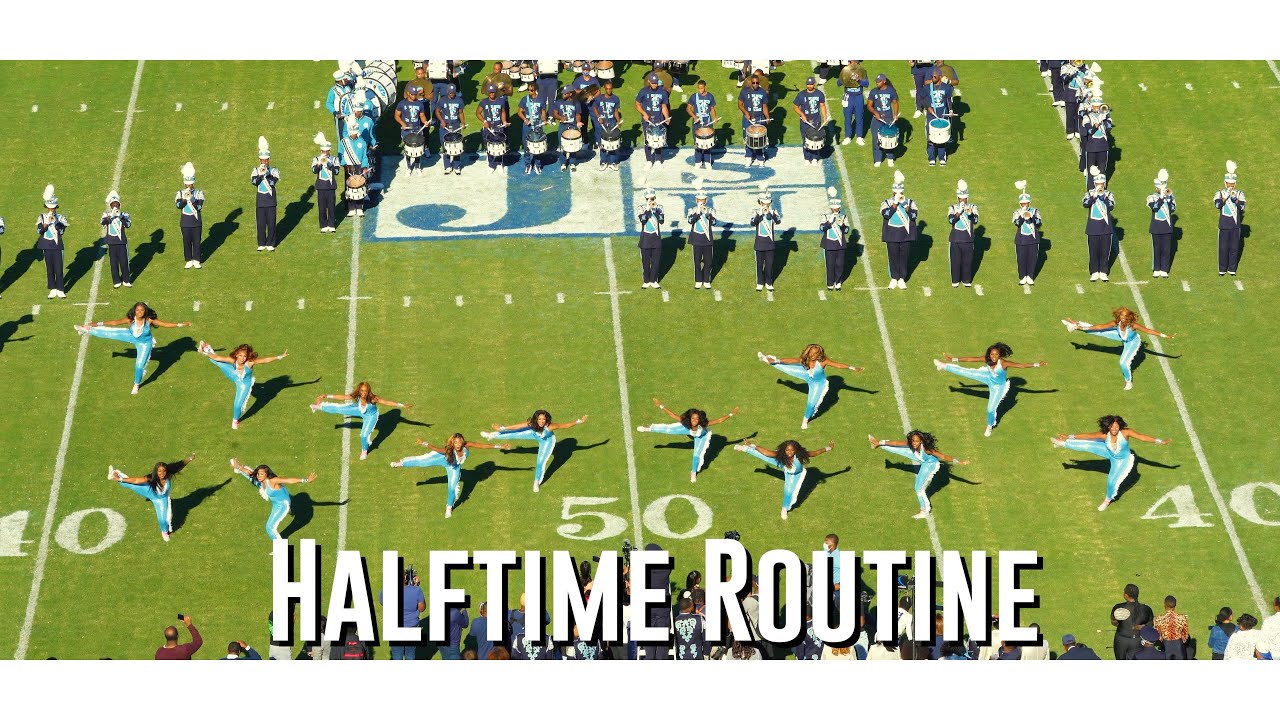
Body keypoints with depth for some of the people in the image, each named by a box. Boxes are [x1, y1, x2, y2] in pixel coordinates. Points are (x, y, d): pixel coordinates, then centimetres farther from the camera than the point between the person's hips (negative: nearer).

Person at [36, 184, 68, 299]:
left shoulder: (61, 217, 2)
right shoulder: (42, 217, 4)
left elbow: (62, 230, -10)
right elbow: (39, 230, -9)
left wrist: (55, 221, -22)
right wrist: (46, 223, -23)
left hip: (57, 246, -1)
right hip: (47, 246, 1)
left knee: (58, 269, -3)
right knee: (49, 269, 6)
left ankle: (60, 290, 5)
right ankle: (52, 290, 13)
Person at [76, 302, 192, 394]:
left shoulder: (149, 320, -32)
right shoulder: (130, 319, -28)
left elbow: (166, 324, -27)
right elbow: (114, 323, -21)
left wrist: (181, 324, -32)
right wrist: (98, 324, -20)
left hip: (144, 343, -2)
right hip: (131, 336, 2)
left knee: (140, 365, 1)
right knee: (110, 333, -2)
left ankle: (137, 384, 33)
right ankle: (88, 330, 20)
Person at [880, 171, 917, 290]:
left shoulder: (910, 202, 4)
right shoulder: (887, 203, 1)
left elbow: (914, 215, -8)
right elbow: (886, 214, -18)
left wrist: (907, 208, -23)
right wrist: (895, 203, -18)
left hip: (905, 235, 1)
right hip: (892, 235, -1)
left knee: (904, 257, 5)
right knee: (893, 257, 4)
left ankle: (902, 280, 13)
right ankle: (893, 279, 14)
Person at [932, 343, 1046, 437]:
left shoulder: (1004, 363, -39)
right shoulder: (987, 359, -26)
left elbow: (1021, 365, -41)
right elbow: (971, 359, -17)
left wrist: (1036, 365, -49)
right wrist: (955, 359, -11)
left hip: (998, 386, -3)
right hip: (989, 378, 3)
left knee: (991, 408, 3)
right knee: (967, 372, 4)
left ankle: (989, 426, 34)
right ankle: (944, 366, 26)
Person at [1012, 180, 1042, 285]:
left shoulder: (1035, 211, 4)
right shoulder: (1017, 212, 3)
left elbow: (1039, 222, -12)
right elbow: (1016, 223, -14)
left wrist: (1031, 217, -29)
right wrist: (1022, 215, -30)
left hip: (1033, 240, 1)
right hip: (1021, 240, -1)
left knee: (1032, 259, 3)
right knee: (1021, 259, 0)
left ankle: (1030, 277, 12)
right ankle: (1022, 277, 10)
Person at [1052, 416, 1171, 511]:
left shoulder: (1125, 433, -36)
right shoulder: (1105, 435, -26)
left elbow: (1142, 437, -38)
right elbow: (1087, 436, -17)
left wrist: (1160, 441, -45)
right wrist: (1069, 437, -12)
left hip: (1122, 461, -3)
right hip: (1110, 453, 3)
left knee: (1113, 481, -2)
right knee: (1088, 446, -3)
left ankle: (1108, 500, 32)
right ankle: (1063, 443, 20)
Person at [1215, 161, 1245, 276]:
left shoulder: (1239, 194, 4)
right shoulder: (1220, 193, 0)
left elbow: (1242, 207, -10)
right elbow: (1217, 205, -17)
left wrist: (1235, 199, -24)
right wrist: (1225, 197, -27)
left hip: (1235, 225, 1)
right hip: (1224, 225, -1)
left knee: (1234, 248, 4)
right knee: (1223, 248, 2)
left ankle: (1232, 269, 14)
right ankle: (1222, 269, 10)